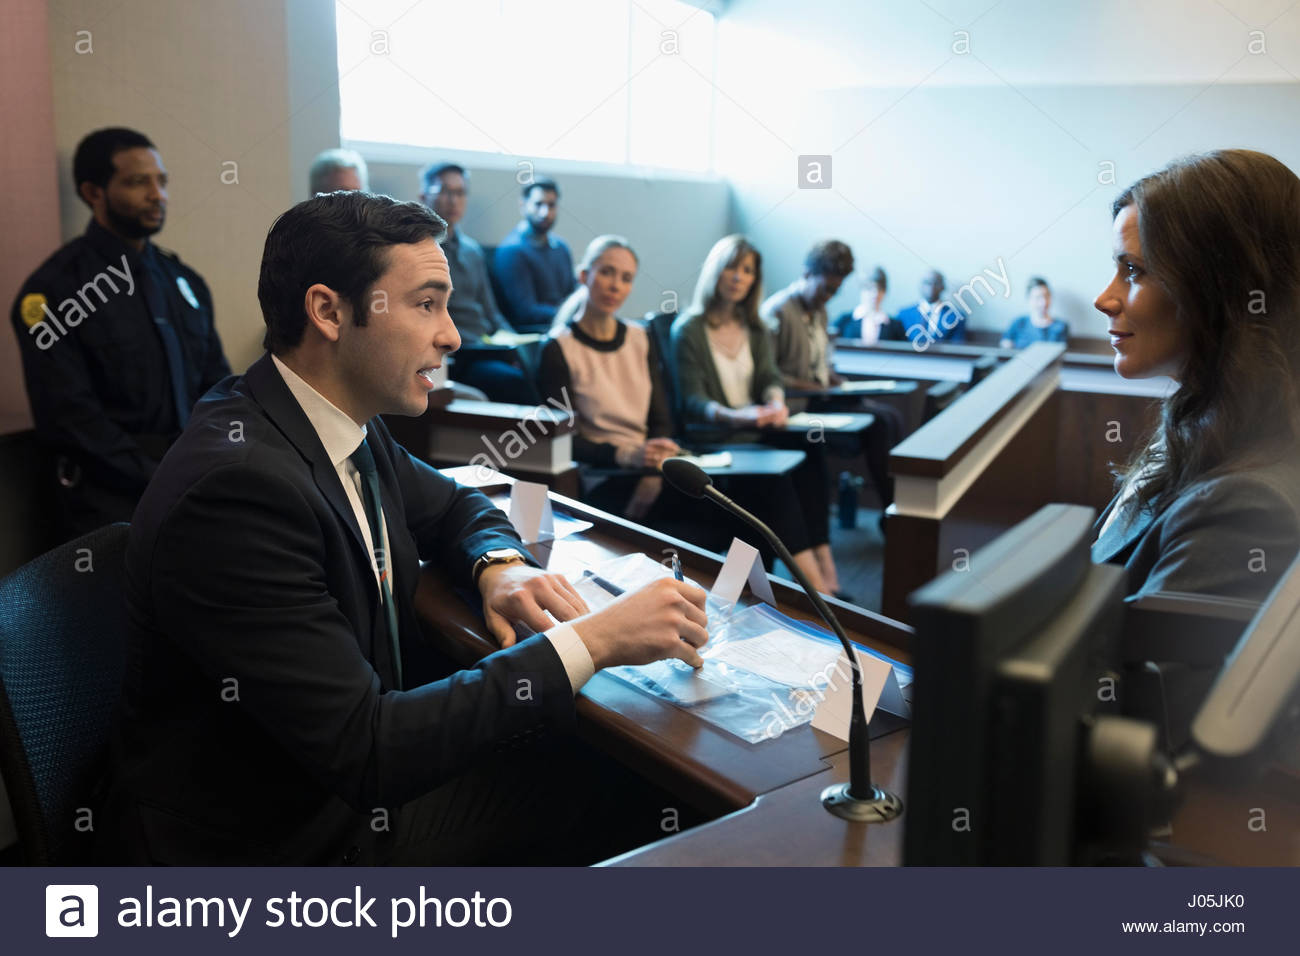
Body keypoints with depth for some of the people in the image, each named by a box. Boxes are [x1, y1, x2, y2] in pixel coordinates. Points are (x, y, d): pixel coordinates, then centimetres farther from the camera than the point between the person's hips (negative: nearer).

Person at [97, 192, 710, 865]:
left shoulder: (351, 424, -1)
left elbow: (453, 506, 19)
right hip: (261, 843, -8)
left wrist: (501, 564, -6)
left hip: (357, 797, 8)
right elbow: (365, 753, -30)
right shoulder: (236, 482, -28)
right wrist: (590, 641, -28)